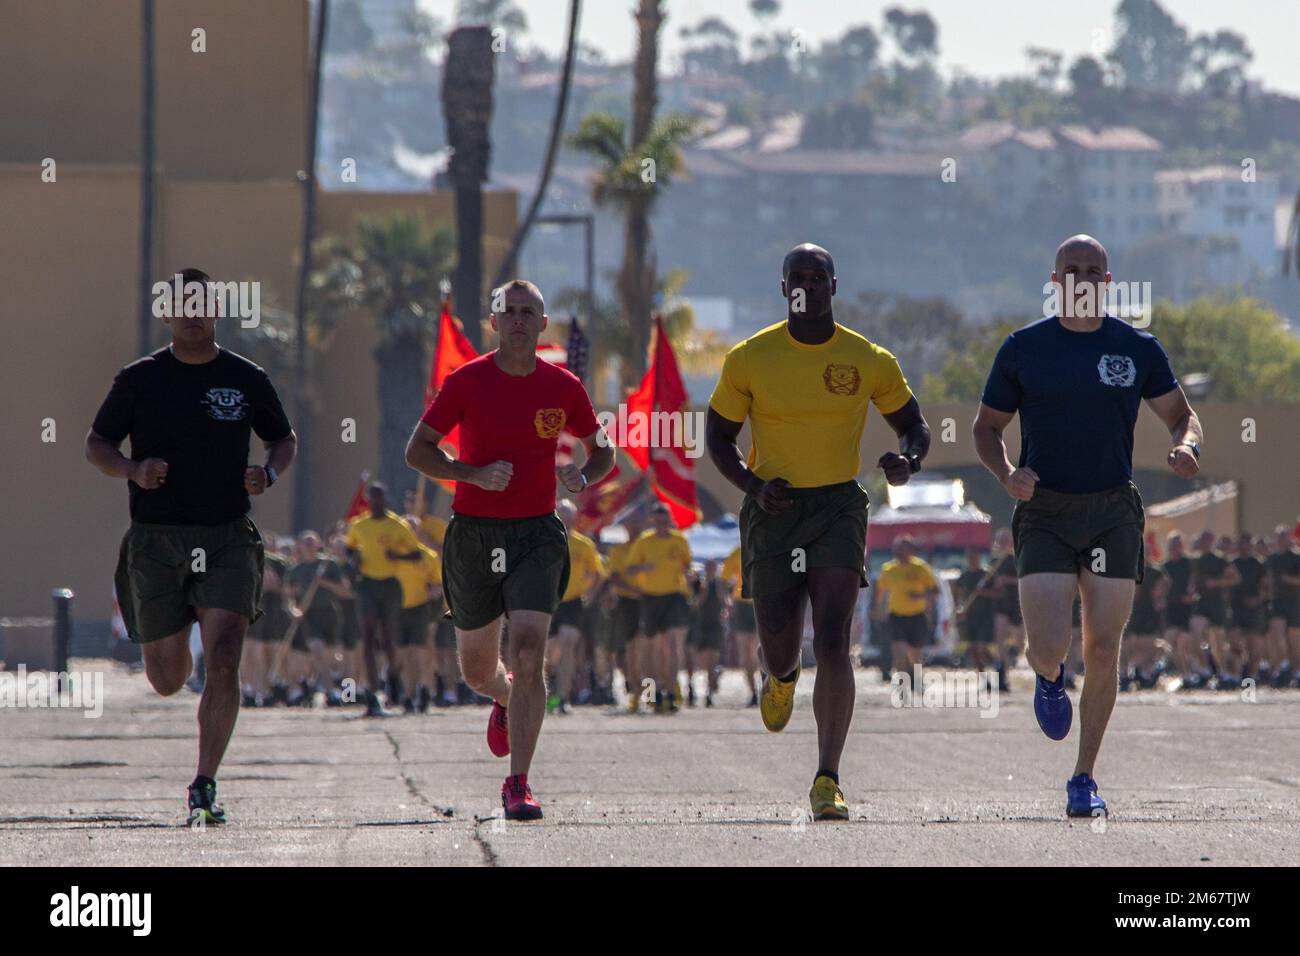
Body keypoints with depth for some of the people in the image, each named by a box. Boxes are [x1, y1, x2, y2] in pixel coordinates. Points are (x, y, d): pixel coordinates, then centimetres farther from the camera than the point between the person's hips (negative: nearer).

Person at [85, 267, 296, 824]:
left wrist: (270, 474, -5)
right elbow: (96, 444, 8)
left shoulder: (247, 380, 4)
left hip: (227, 539, 0)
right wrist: (134, 470, -13)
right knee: (168, 682, 7)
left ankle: (205, 787, -12)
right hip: (156, 542, 0)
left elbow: (285, 439, 18)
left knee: (223, 661, -18)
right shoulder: (139, 380, 2)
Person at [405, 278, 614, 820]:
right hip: (473, 534, 1)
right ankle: (506, 699, 50)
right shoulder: (467, 382, -3)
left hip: (536, 535, -1)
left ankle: (517, 785, -15)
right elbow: (417, 450, -3)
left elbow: (602, 450, 16)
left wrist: (583, 478, -7)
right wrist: (475, 474, -18)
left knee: (528, 656, -17)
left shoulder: (563, 388, 2)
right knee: (476, 669, 12)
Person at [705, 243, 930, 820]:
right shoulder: (750, 359, -1)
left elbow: (913, 426, 12)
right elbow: (718, 436, 8)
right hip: (773, 512, 1)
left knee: (833, 642, -17)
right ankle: (782, 676, 48)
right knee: (780, 650, 6)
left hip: (838, 507, -1)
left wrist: (908, 463, -12)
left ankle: (827, 781, -14)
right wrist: (753, 486, -11)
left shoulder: (869, 361, 0)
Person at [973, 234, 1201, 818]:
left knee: (1102, 650, -1)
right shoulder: (1024, 349, 1)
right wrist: (1007, 473, -11)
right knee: (1047, 647, -14)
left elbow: (1179, 414, 12)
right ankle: (1050, 679, 26)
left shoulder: (1137, 348, 3)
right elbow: (986, 428, 9)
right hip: (1045, 515, -1)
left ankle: (1084, 779, 12)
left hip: (1113, 515, 1)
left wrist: (1187, 447, -11)